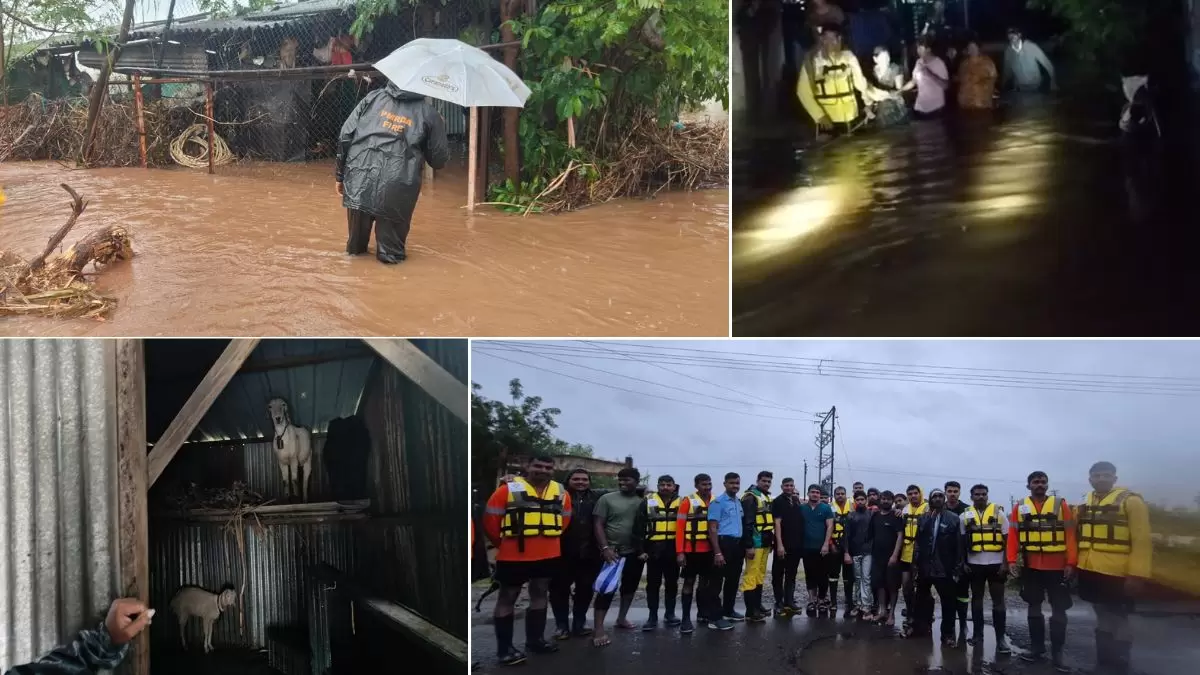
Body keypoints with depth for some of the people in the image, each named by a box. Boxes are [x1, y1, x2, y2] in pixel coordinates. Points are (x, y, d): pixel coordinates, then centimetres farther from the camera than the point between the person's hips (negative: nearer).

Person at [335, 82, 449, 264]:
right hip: (396, 189, -3)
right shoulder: (428, 113, 7)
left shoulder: (373, 98, 13)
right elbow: (439, 160, 11)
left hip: (358, 180, 4)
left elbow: (345, 136, 9)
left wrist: (340, 174, 16)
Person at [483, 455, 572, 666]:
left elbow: (565, 520, 16)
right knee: (507, 598, 1)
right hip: (514, 556, -5)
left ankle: (535, 639, 29)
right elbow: (490, 520, -6)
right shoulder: (509, 489, -9)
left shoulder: (560, 492, 5)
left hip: (549, 555, 5)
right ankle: (504, 648, 5)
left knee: (540, 595, 15)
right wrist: (504, 543, 4)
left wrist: (548, 541, 14)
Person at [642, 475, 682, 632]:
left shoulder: (680, 503, 5)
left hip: (673, 549, 1)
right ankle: (653, 616, 8)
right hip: (654, 548, -1)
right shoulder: (649, 501, 1)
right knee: (653, 583, 2)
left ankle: (670, 614, 20)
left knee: (672, 583, 9)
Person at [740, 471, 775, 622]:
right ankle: (750, 611, -8)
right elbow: (747, 523, -18)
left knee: (760, 574, 15)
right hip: (755, 543, -10)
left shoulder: (767, 498, 18)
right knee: (751, 575, -8)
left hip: (765, 542, 10)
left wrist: (772, 541, 22)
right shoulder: (750, 497, -12)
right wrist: (749, 545, -22)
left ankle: (757, 605, 24)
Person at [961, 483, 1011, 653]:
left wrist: (1006, 562, -7)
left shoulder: (998, 513, -1)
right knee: (976, 599, 10)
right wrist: (963, 562, 0)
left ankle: (1000, 638, 1)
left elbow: (1007, 539, -1)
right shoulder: (966, 515, 4)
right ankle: (978, 635, 19)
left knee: (998, 601, -1)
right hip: (975, 564, 2)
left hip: (996, 563, -2)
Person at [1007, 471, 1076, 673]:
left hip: (1057, 566, -2)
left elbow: (1070, 534, -3)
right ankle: (1037, 648, 21)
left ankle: (1057, 654, 7)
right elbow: (1013, 535, 1)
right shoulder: (1020, 507, 4)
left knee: (1059, 610, 0)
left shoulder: (1060, 504, 0)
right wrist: (1012, 560, -8)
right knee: (1034, 607, 10)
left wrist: (1071, 562, -9)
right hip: (1031, 566, 2)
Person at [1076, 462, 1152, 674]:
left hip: (1116, 574, -6)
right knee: (1103, 618, 16)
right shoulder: (1085, 503, 11)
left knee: (1116, 621, 0)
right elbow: (1080, 537, 17)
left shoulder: (1130, 501, -8)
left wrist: (1137, 575, -17)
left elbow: (1142, 541, -12)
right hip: (1090, 572, 6)